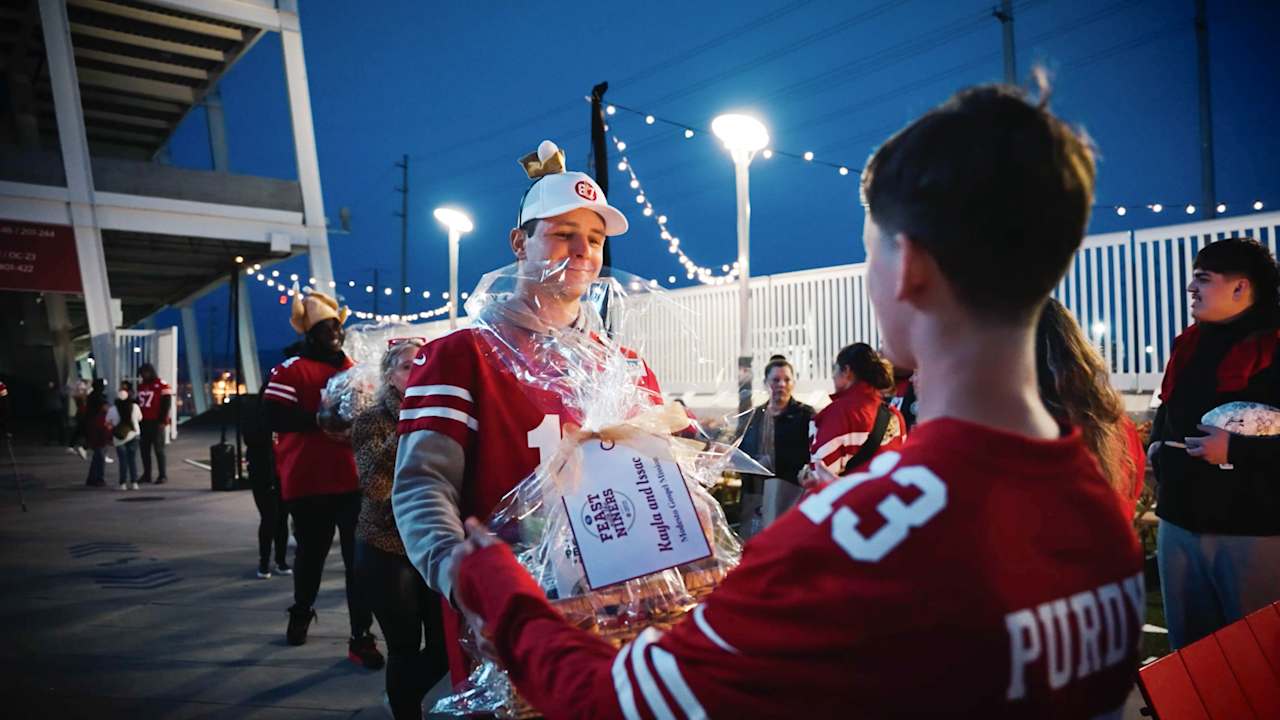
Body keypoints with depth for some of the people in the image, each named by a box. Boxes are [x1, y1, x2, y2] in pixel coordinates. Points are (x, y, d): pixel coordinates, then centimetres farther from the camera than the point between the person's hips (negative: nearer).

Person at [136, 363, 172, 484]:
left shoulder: (162, 385, -7)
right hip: (143, 423, 7)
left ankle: (162, 475, 2)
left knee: (159, 449, -3)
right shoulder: (140, 385, 15)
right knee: (144, 449, 8)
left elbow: (166, 404, -12)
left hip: (156, 423, -7)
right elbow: (137, 402, 21)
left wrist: (163, 421, -17)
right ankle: (146, 474, 16)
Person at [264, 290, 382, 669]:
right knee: (310, 552, 16)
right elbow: (276, 417, -16)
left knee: (359, 559, -2)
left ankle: (361, 637, 5)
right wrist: (321, 420, -22)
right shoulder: (290, 370, -4)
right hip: (308, 481, -2)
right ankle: (301, 612, 44)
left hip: (353, 479, 3)